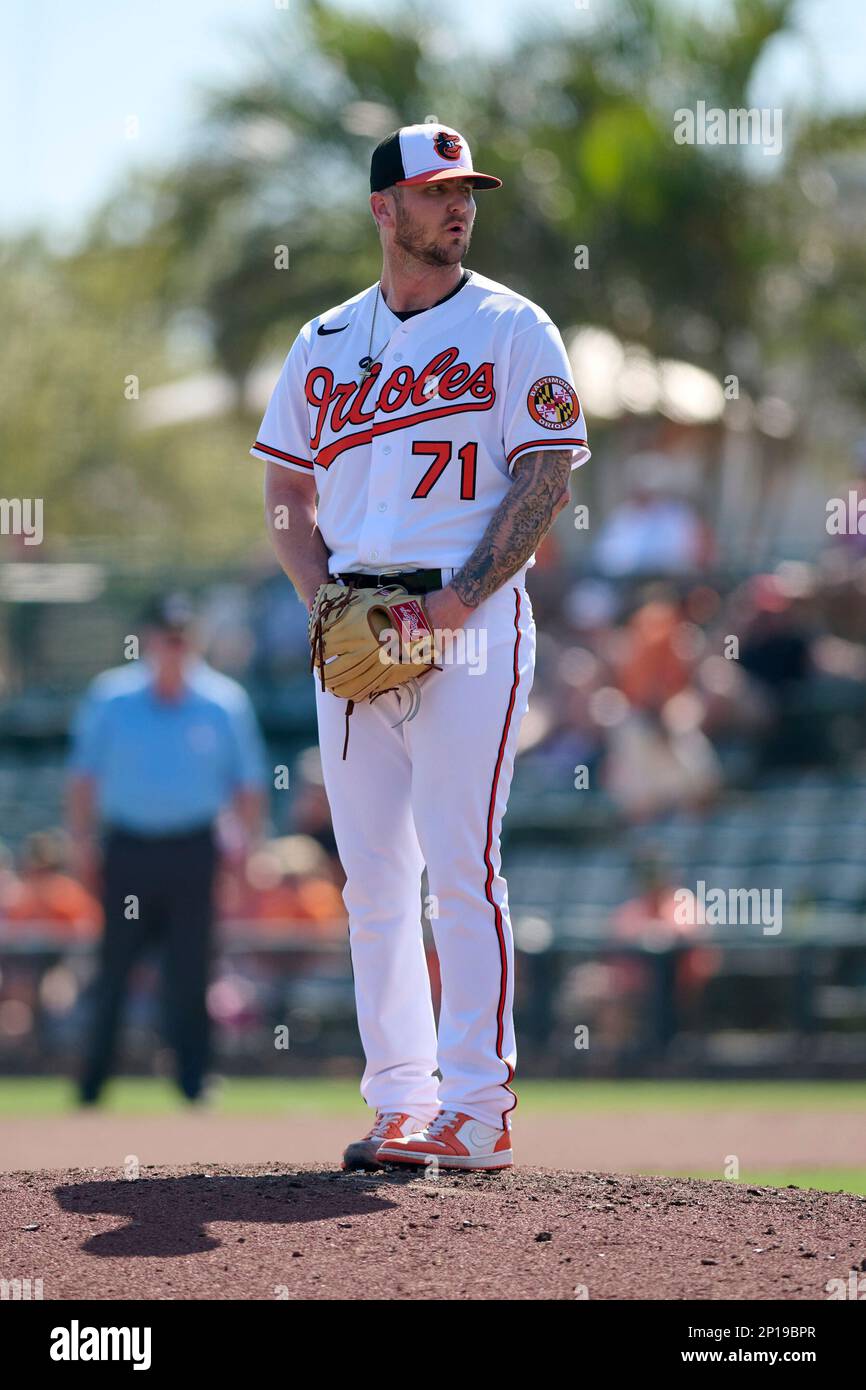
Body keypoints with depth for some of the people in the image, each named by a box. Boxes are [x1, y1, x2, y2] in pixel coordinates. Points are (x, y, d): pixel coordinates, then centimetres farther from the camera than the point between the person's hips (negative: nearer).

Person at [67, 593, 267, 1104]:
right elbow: (84, 775, 9)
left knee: (189, 974, -1)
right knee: (114, 969, 4)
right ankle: (92, 1085, 13)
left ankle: (192, 1085, 5)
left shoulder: (224, 703, 2)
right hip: (127, 848, 1)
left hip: (193, 852, -1)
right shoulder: (110, 699, 2)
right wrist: (84, 842, 4)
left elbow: (248, 783, 8)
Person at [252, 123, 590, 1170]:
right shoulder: (325, 342, 15)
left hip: (471, 620, -5)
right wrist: (320, 595, 1)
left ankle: (477, 1108, -9)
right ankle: (400, 1102, 10)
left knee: (461, 866, -11)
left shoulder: (513, 330, 3)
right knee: (371, 876, 4)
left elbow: (547, 474, -4)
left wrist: (464, 597, -14)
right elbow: (287, 488, 18)